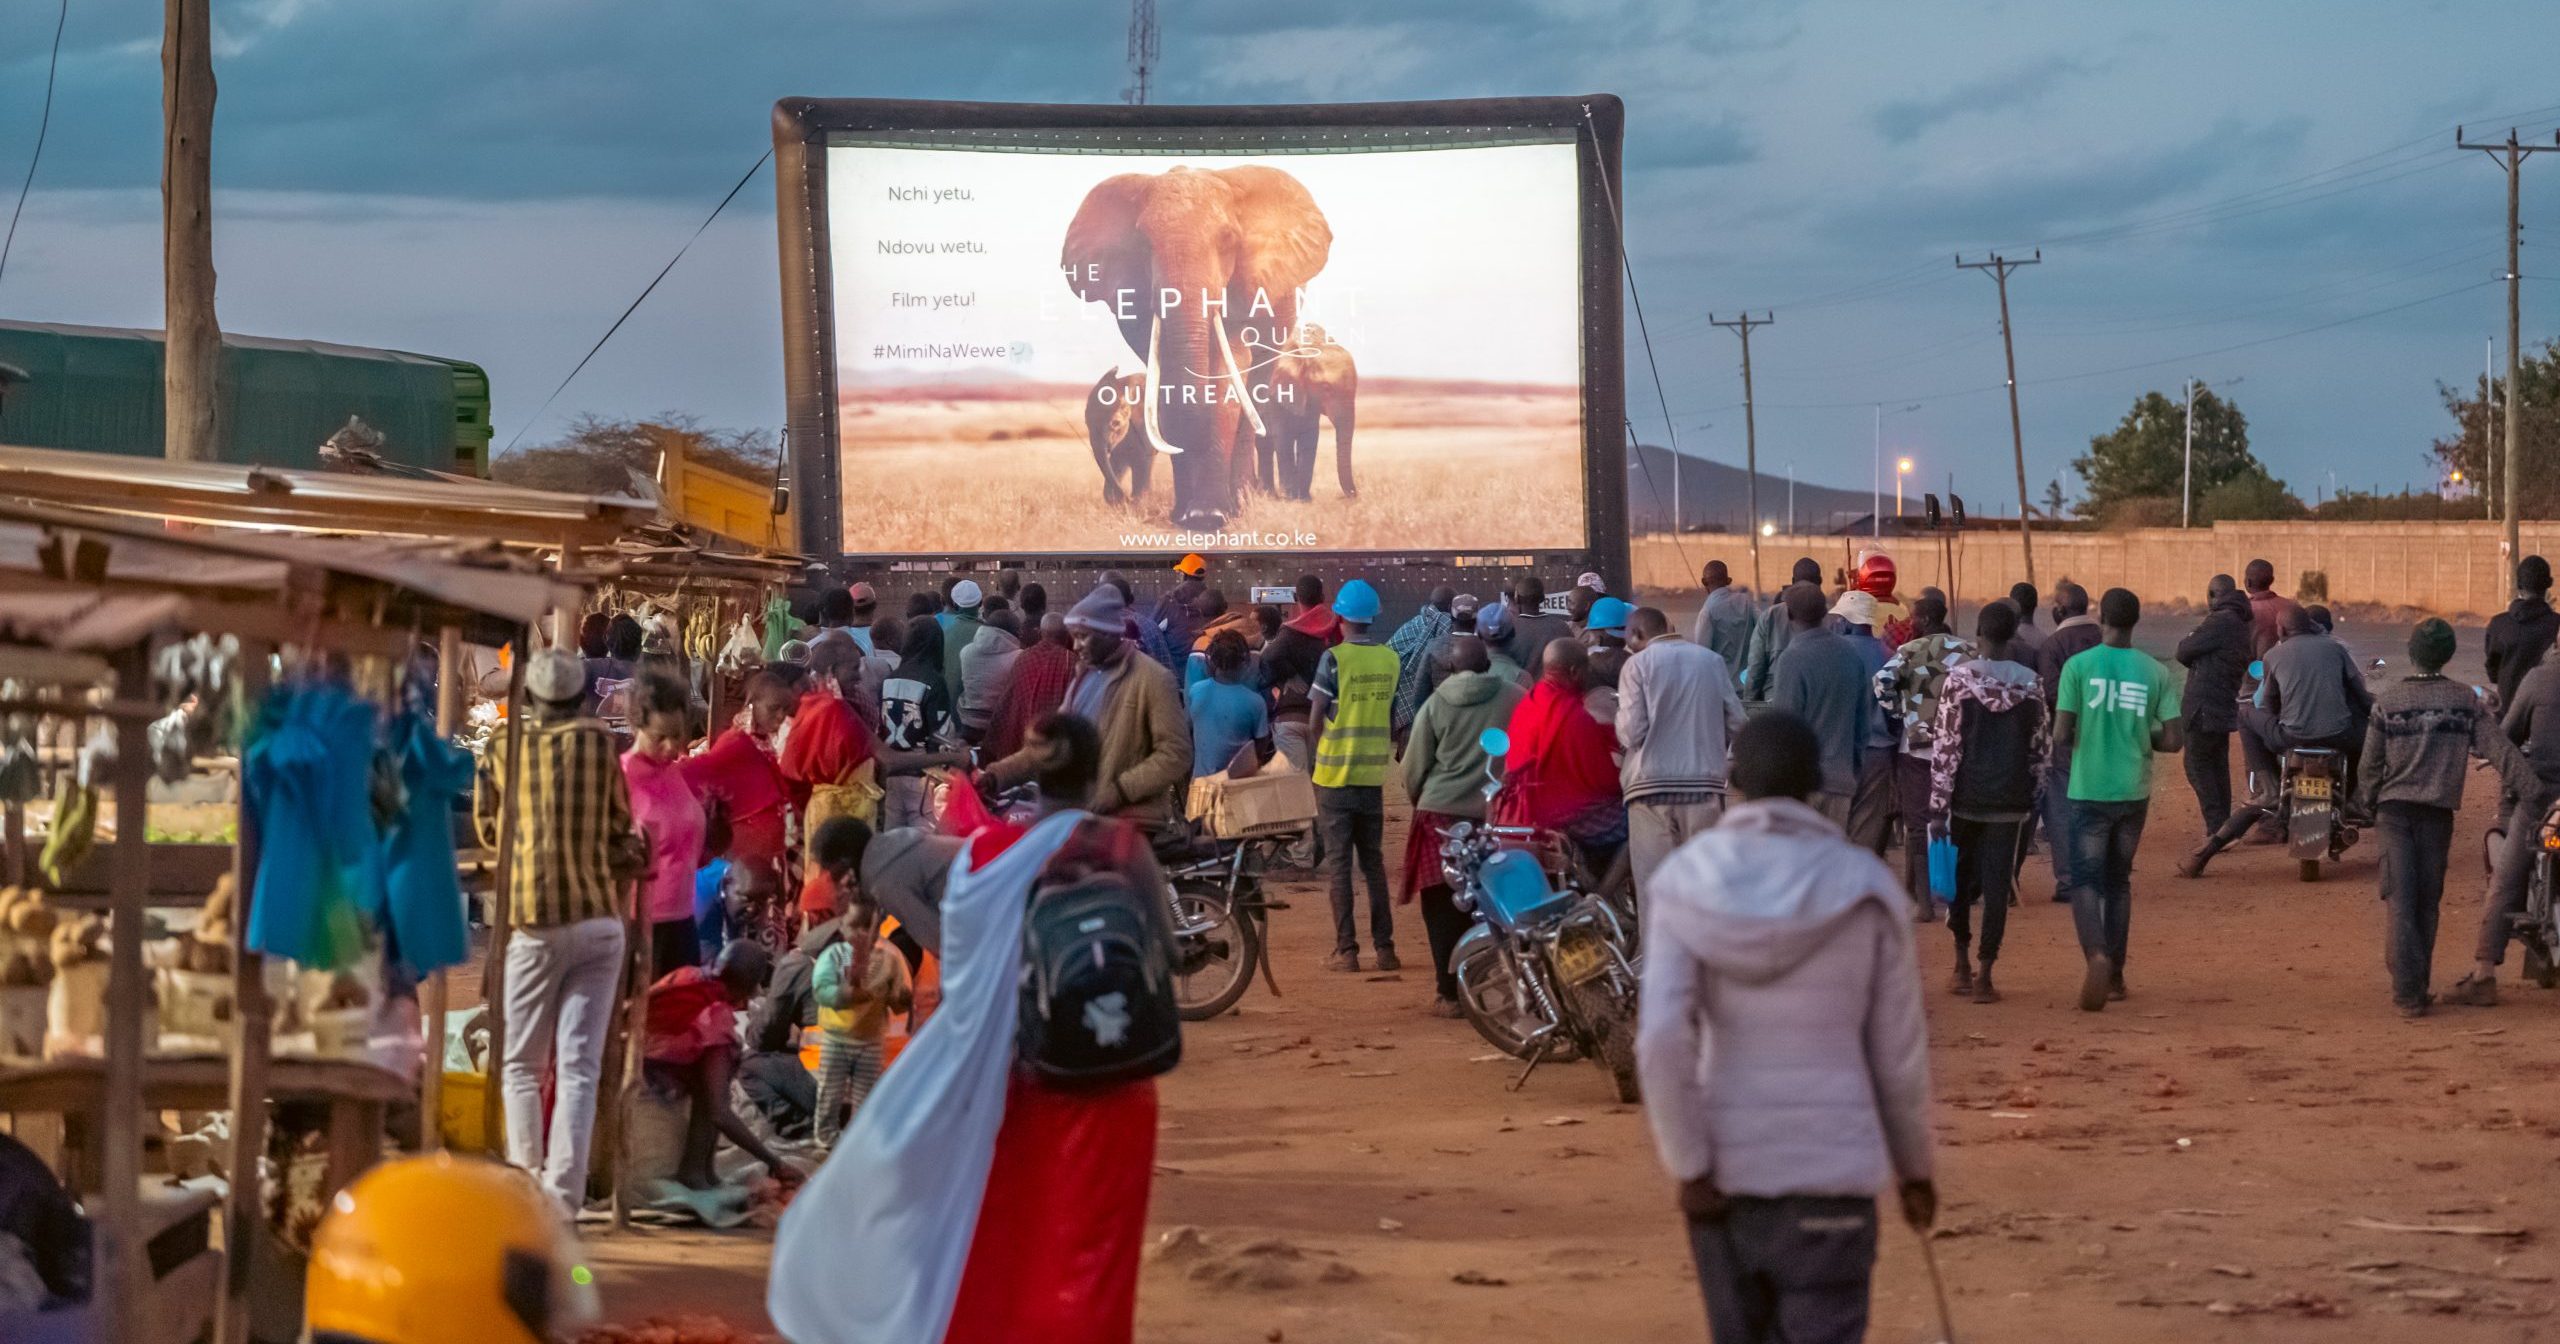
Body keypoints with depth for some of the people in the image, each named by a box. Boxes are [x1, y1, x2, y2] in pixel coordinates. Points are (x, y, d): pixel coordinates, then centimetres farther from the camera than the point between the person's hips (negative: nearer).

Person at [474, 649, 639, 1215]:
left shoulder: (502, 750, 4)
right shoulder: (598, 742, 3)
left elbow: (488, 828, 13)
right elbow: (620, 828, 5)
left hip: (533, 924, -1)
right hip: (598, 919, 1)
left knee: (522, 1065, 10)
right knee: (579, 1067, -1)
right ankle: (564, 1196, -8)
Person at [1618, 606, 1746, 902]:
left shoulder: (1638, 664, -4)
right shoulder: (1712, 660, 6)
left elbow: (1631, 732, -11)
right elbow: (1736, 722, 5)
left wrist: (1619, 724, 11)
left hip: (1651, 786, -3)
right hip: (1705, 783, 3)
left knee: (1653, 878, 0)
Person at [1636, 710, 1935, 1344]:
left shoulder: (1687, 882, -4)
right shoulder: (1863, 887, -5)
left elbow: (1661, 1038, -13)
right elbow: (1898, 1047, 1)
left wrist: (1688, 1167, -6)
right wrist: (1914, 1165, 15)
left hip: (1723, 1171, 2)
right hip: (1828, 1169, -2)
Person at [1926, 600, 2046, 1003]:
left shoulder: (1959, 678, -8)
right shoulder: (2031, 684, 0)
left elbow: (1946, 746, -10)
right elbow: (2038, 749, 5)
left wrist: (1938, 804, -7)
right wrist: (2033, 799, 15)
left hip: (1965, 796, -1)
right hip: (2010, 800, 1)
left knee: (1960, 877, 16)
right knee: (1998, 884, 3)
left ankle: (1963, 963, 21)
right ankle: (1984, 974, 0)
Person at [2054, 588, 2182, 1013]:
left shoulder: (2079, 666, -8)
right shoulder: (2155, 672, -1)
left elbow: (2061, 735, -12)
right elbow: (2171, 740, -3)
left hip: (2089, 791, -3)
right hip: (2134, 792, 3)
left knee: (2085, 880, -1)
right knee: (2118, 879, 18)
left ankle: (2097, 956, -26)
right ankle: (2115, 974, 22)